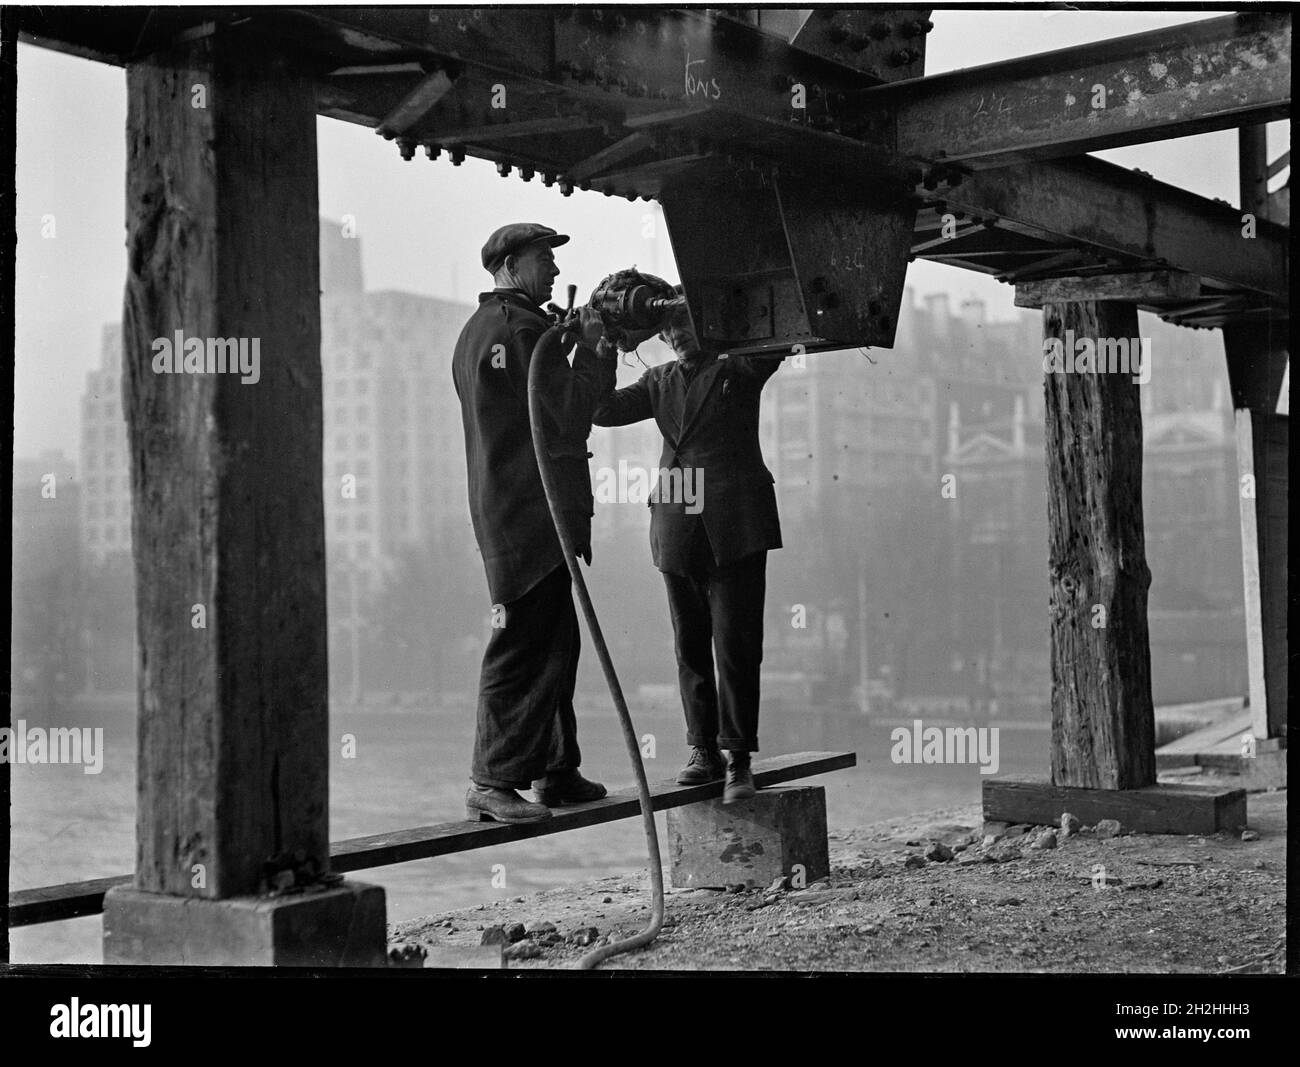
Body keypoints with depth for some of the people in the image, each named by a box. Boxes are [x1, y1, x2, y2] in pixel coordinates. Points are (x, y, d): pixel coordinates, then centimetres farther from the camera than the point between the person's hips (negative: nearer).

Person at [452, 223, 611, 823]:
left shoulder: (475, 329, 21)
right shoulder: (522, 329, -12)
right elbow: (572, 414, -15)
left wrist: (578, 342, 16)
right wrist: (588, 347, -4)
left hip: (502, 511, 11)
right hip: (533, 512, -11)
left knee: (555, 642, 15)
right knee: (524, 648, -8)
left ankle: (556, 772, 22)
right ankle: (493, 783, -6)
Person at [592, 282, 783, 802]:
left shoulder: (741, 366, 6)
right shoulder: (660, 381, 17)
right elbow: (604, 410, 8)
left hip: (736, 525, -4)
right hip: (677, 526, 4)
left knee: (736, 645, -7)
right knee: (690, 647, 6)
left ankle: (739, 758, -2)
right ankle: (703, 750, 14)